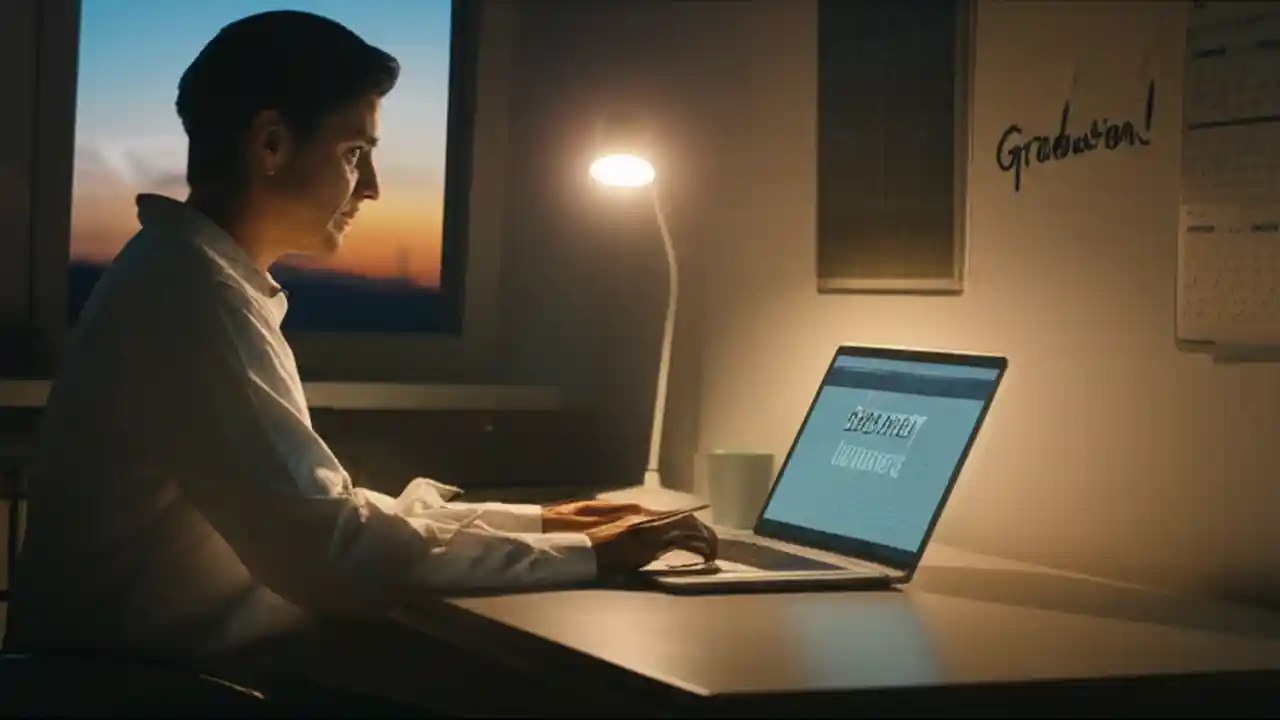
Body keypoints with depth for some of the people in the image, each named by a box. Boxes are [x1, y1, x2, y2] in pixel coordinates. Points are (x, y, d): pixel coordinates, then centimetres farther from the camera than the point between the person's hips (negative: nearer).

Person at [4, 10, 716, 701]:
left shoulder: (196, 279, 11)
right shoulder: (192, 295, -20)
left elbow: (321, 510, 13)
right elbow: (334, 551, -24)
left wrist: (535, 521, 8)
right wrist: (583, 555, -15)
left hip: (165, 667, 9)